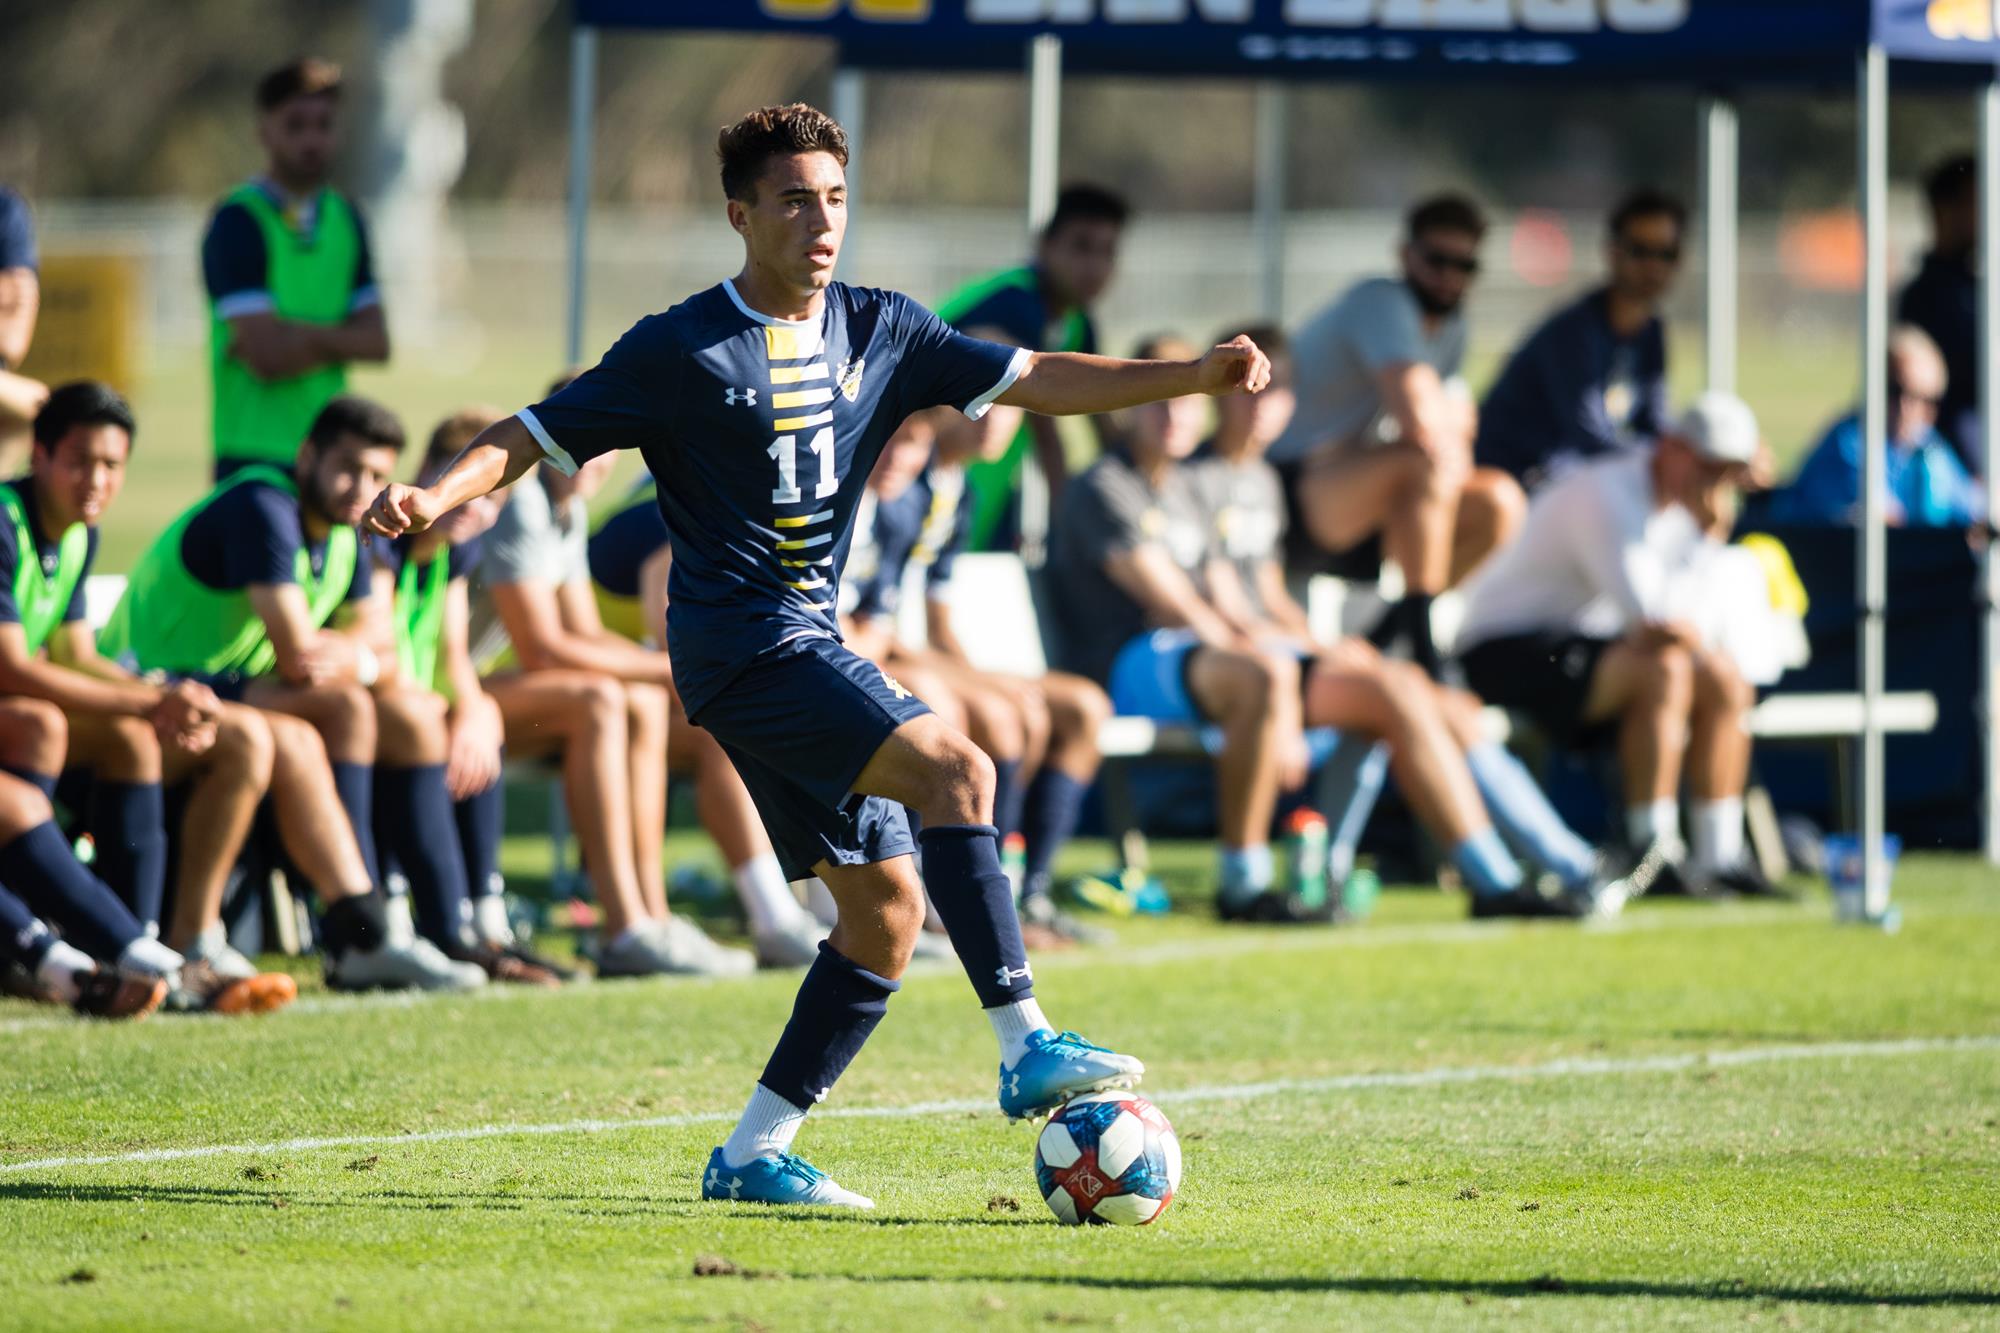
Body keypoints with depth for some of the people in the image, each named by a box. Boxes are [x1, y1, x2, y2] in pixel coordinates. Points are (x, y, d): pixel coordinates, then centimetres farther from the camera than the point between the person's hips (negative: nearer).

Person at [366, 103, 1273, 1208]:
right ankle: (1025, 1048, -26)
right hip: (741, 642, -8)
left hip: (810, 641, 8)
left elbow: (1032, 379, 10)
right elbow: (534, 436, -4)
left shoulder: (879, 331, 10)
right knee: (956, 772, -23)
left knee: (887, 900, 3)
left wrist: (1193, 377, 0)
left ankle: (754, 1153, 8)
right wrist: (436, 495, -23)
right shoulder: (681, 351, -7)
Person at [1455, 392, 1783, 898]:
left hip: (1585, 642, 10)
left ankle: (1718, 857, -1)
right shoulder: (1609, 496, -22)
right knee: (1662, 671, -30)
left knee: (1725, 682, 2)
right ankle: (1651, 853, -29)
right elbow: (1657, 628, -27)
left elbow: (1685, 625, 4)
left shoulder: (1687, 508, 8)